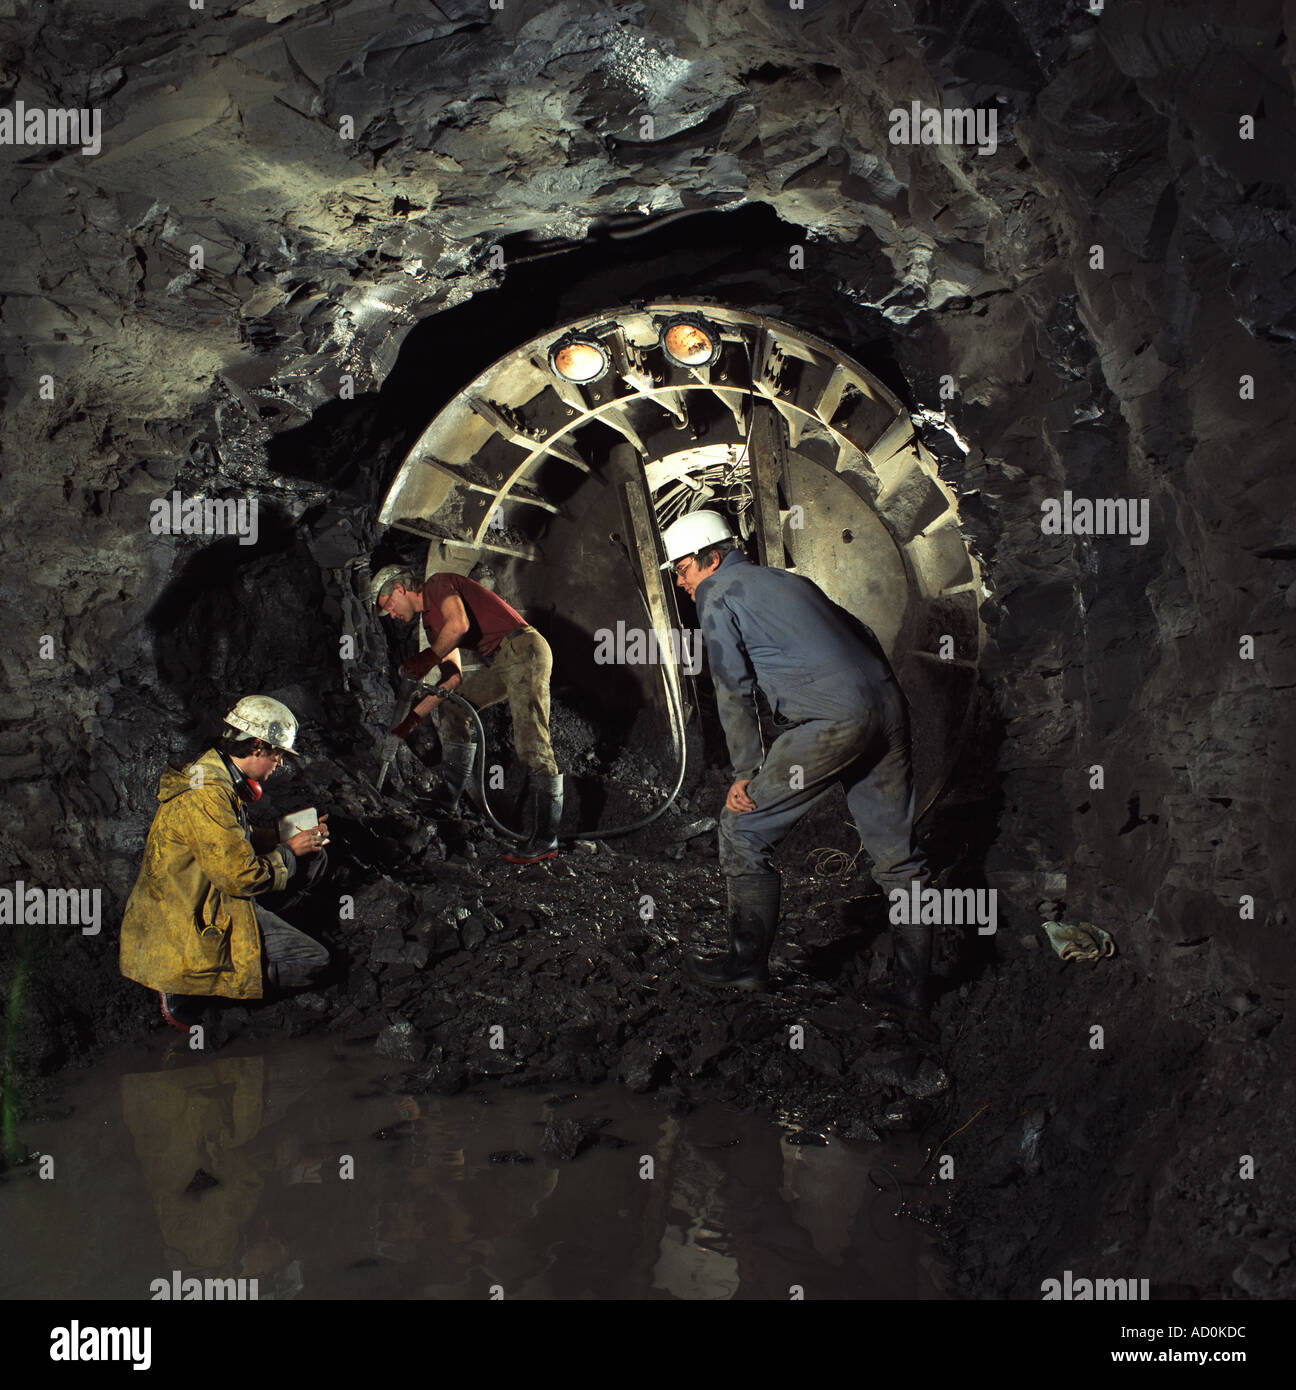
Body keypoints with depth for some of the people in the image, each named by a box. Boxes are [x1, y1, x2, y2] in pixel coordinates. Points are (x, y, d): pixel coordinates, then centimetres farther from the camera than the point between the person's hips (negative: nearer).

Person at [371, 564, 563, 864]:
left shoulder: (438, 584, -2)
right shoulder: (431, 621, 24)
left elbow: (459, 624, -22)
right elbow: (453, 677, 21)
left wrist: (427, 659, -13)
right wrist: (414, 717, 19)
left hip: (524, 648, -10)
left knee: (531, 745, -16)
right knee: (454, 707, 18)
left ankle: (545, 840, -18)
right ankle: (446, 804, 22)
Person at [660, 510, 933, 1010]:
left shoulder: (716, 593, 6)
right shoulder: (789, 580, 28)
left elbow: (734, 689, -1)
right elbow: (861, 636, 27)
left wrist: (746, 774, 2)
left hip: (830, 721, -8)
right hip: (887, 708, 8)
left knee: (743, 828, 7)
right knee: (896, 854, 12)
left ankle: (749, 962, 12)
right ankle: (914, 988, 16)